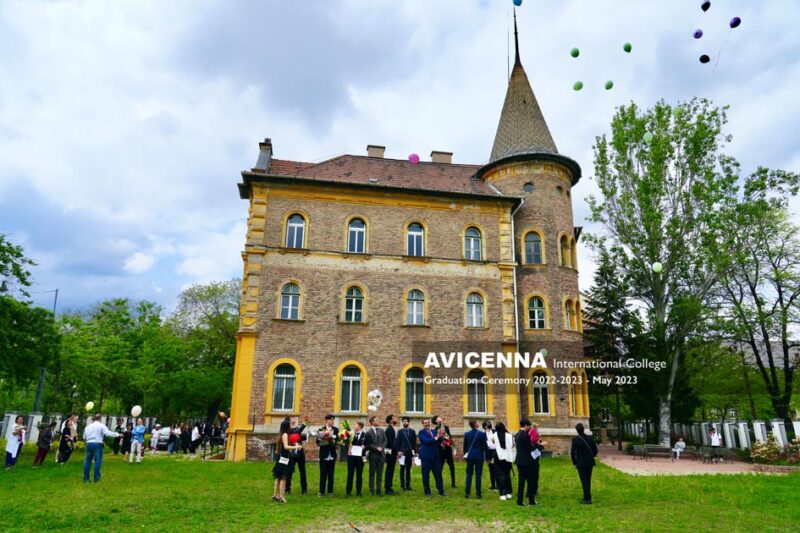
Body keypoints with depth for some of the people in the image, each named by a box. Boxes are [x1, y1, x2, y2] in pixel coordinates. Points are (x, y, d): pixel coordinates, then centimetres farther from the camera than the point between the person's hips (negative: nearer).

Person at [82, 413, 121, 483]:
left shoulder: (88, 426, 14)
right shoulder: (101, 425, -3)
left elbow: (84, 437, 17)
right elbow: (108, 433, -15)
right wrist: (117, 434, -9)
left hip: (89, 444, 6)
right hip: (97, 444, -5)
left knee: (87, 461, 11)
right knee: (98, 461, -1)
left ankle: (86, 478, 14)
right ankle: (96, 479, -2)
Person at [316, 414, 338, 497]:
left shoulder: (336, 429, 3)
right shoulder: (321, 430, -2)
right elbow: (318, 441, -7)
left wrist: (333, 441, -21)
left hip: (332, 455, 2)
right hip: (324, 455, -2)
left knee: (331, 474, 7)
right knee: (323, 473, 3)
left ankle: (330, 491, 15)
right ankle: (322, 491, 12)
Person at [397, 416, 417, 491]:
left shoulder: (412, 431, 8)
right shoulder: (400, 432, 4)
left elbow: (414, 442, 7)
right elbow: (397, 442, 2)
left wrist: (414, 452, 0)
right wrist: (398, 451, -8)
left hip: (410, 453, 1)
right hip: (402, 452, -1)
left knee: (408, 469, 5)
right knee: (402, 469, 2)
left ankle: (408, 485, 11)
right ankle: (402, 485, 7)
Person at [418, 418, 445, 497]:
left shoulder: (433, 431, 13)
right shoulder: (421, 432, -5)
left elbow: (438, 442, 10)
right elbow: (426, 441, -19)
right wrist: (435, 438, -20)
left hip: (435, 456, 5)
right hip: (426, 456, -5)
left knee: (438, 474, 6)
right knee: (426, 475, 3)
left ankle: (441, 491, 14)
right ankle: (427, 492, 14)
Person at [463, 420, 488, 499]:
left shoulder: (466, 434, -1)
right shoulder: (482, 434, -8)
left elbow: (465, 446, 6)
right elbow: (485, 446, -5)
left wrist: (465, 455, 19)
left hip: (470, 456, 2)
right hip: (479, 456, -2)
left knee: (469, 474, 10)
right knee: (478, 475, 3)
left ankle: (467, 493, 8)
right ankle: (478, 494, 5)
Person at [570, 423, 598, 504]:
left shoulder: (575, 439, -14)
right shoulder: (590, 438, -2)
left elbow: (572, 452, -14)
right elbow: (595, 450, 5)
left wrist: (574, 462, 0)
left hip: (581, 463, -5)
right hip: (590, 463, 5)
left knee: (584, 481, 1)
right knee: (588, 480, 16)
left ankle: (587, 498, -1)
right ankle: (587, 497, 25)